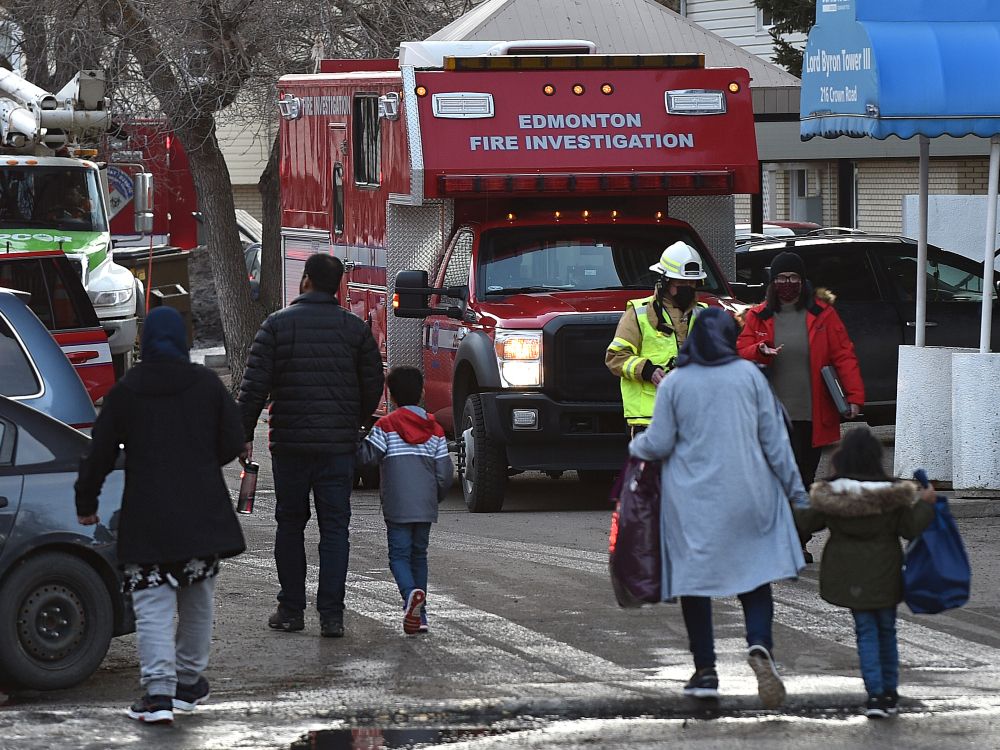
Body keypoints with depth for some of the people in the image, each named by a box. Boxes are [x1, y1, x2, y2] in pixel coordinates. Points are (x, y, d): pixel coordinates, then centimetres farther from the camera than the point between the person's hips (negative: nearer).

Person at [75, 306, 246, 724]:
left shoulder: (125, 391, -1)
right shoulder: (206, 384, 1)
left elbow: (100, 453, 2)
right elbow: (233, 443, 3)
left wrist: (86, 502, 14)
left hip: (146, 518, -2)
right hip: (202, 514, 2)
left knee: (153, 606, -3)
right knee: (197, 600, 17)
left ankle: (158, 692, -16)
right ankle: (189, 682, 25)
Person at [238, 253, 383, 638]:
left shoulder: (277, 325, -3)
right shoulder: (355, 328, 2)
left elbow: (254, 386, -6)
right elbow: (373, 385, 7)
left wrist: (243, 433, 1)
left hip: (289, 443, -1)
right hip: (339, 446, 1)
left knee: (290, 526, 11)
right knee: (334, 527, 3)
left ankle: (291, 610, 12)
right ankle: (331, 615, -3)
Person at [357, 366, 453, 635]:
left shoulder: (386, 425, -5)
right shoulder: (435, 429, 7)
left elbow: (367, 456, -11)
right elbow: (445, 472, 6)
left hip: (397, 508, -4)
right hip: (426, 507, 4)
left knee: (399, 555, -2)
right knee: (419, 555, 15)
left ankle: (411, 593, -30)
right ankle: (420, 613, 13)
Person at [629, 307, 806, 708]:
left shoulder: (674, 383, -3)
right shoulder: (749, 375, -1)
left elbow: (659, 444, -2)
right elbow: (774, 437, 1)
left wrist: (636, 445, 21)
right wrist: (794, 489, 7)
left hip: (692, 498, -1)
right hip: (748, 493, 1)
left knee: (695, 582, 8)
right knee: (755, 575, 7)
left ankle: (705, 671, 8)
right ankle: (760, 645, -19)